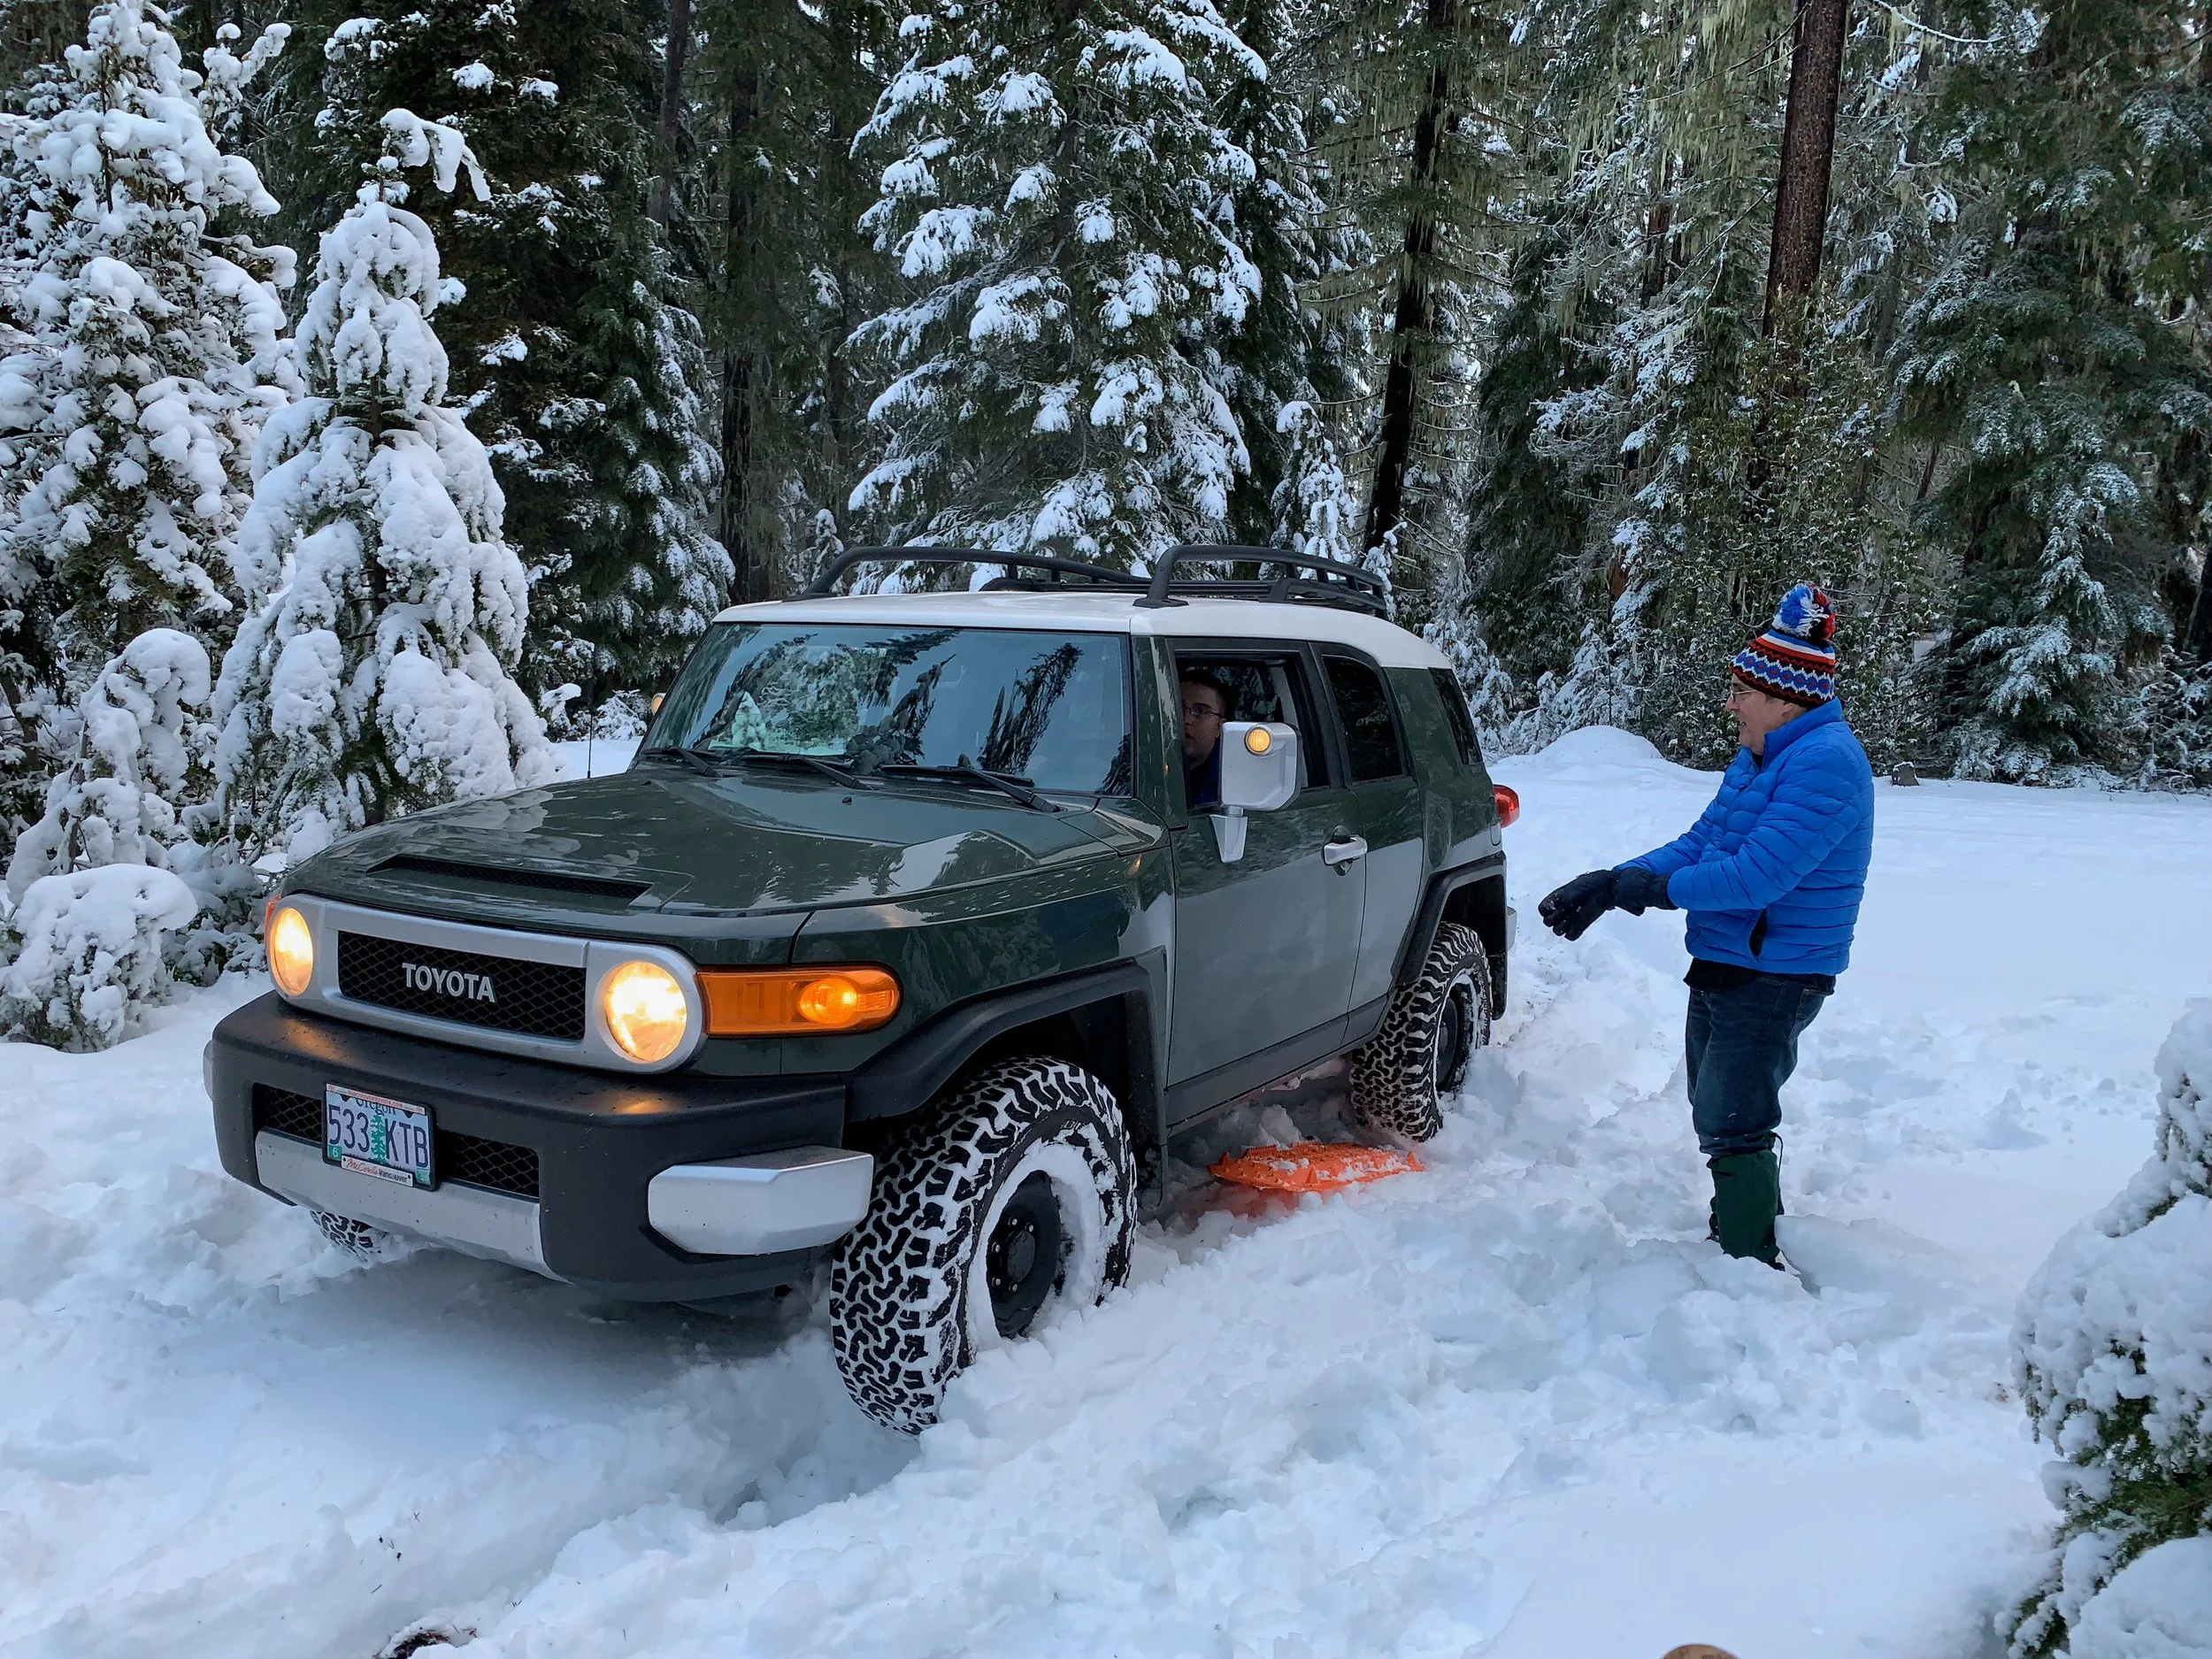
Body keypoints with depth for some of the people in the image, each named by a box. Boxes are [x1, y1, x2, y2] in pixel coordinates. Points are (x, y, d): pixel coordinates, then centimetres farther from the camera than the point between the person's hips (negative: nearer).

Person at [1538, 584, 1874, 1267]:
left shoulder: (1825, 762, -21)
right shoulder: (1756, 759, 11)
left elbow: (1758, 874, -29)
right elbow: (1697, 846, 9)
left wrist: (1640, 890, -22)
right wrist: (1607, 882, -6)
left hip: (1774, 980, -10)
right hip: (1721, 969, 10)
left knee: (1733, 1131, -7)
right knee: (1719, 1121, 20)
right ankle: (1738, 1243, 36)